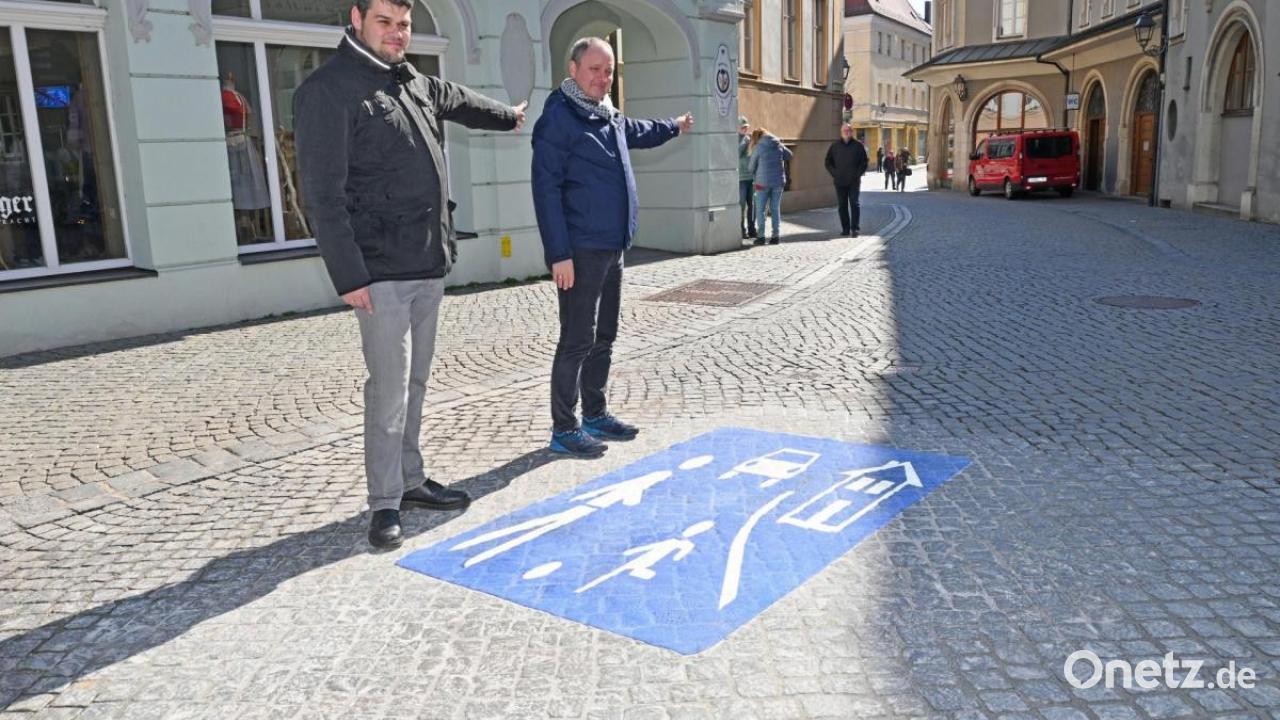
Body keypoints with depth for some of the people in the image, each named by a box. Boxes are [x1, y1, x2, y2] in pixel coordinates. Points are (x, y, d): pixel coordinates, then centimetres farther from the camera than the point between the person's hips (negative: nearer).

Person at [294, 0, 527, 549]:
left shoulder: (417, 84, 15)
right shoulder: (327, 91, -8)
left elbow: (461, 102, 38)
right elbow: (324, 195, -13)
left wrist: (507, 116, 54)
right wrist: (349, 276, -17)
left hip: (430, 267, 8)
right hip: (383, 272, -7)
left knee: (414, 383, 13)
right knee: (389, 390, -6)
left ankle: (410, 479, 24)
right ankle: (385, 503, 6)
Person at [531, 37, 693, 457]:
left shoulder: (612, 119, 15)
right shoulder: (558, 118, -11)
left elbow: (641, 132, 40)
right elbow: (546, 189, -16)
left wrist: (674, 127, 56)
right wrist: (559, 253, -22)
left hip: (612, 249, 9)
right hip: (580, 251, -9)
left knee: (603, 337, 15)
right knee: (577, 340, -6)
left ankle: (595, 415, 27)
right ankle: (564, 430, 3)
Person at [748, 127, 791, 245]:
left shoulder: (758, 147, -7)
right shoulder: (779, 145, 5)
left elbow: (752, 167, 0)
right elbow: (789, 155, 19)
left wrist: (755, 178, 18)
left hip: (763, 182, -4)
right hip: (778, 181, 4)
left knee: (760, 210, 5)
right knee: (776, 209, 10)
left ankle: (761, 236, 2)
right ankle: (776, 236, 9)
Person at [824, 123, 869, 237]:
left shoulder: (858, 146, 3)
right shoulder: (834, 146, 7)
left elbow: (864, 162, 5)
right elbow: (827, 162, 12)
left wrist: (858, 174, -6)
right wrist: (834, 174, 1)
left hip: (854, 181, -2)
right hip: (839, 181, 2)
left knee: (855, 204, -6)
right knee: (842, 205, 5)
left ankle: (854, 228, -5)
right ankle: (845, 228, 12)